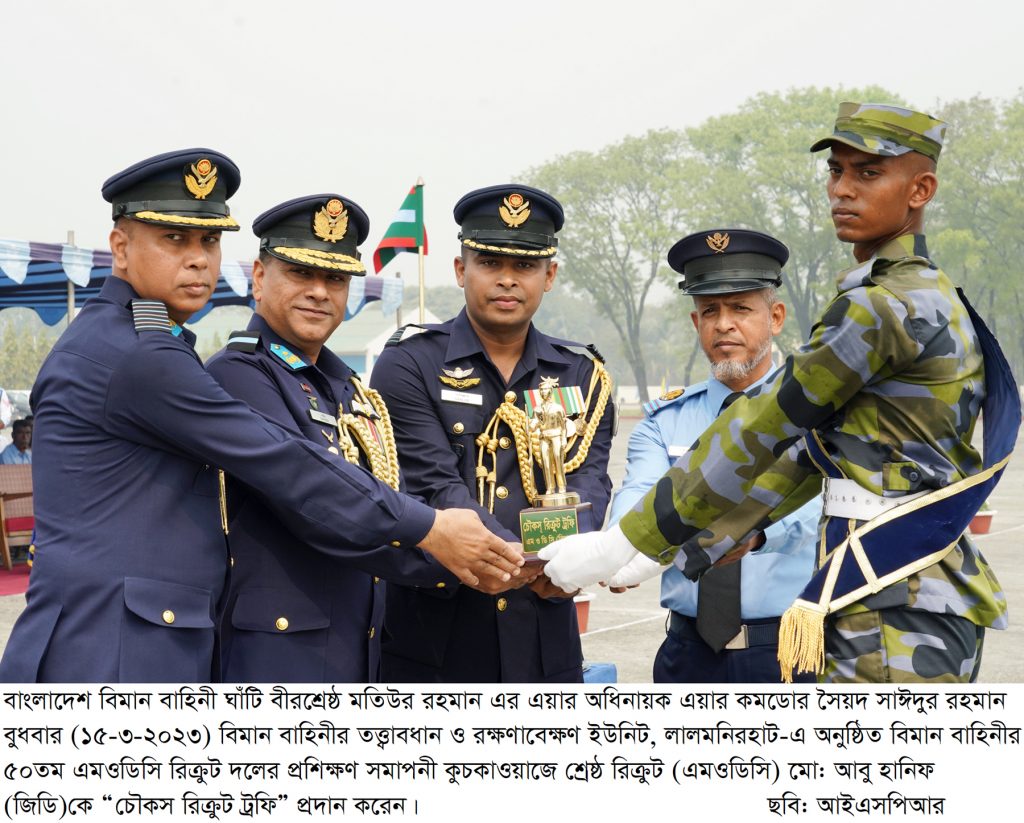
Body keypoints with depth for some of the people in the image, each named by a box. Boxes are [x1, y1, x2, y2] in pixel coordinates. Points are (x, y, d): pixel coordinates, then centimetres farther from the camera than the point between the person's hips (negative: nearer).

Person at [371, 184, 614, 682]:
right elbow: (435, 487, -14)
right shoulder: (408, 365, -3)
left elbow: (585, 487, -5)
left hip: (546, 642, 3)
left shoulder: (583, 377, 8)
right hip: (433, 641, -3)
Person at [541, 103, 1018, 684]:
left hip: (892, 606, -10)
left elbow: (757, 435, -13)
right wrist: (688, 549, 13)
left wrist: (625, 544, -7)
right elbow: (809, 453, 15)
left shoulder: (883, 307, -14)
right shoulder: (929, 298, 17)